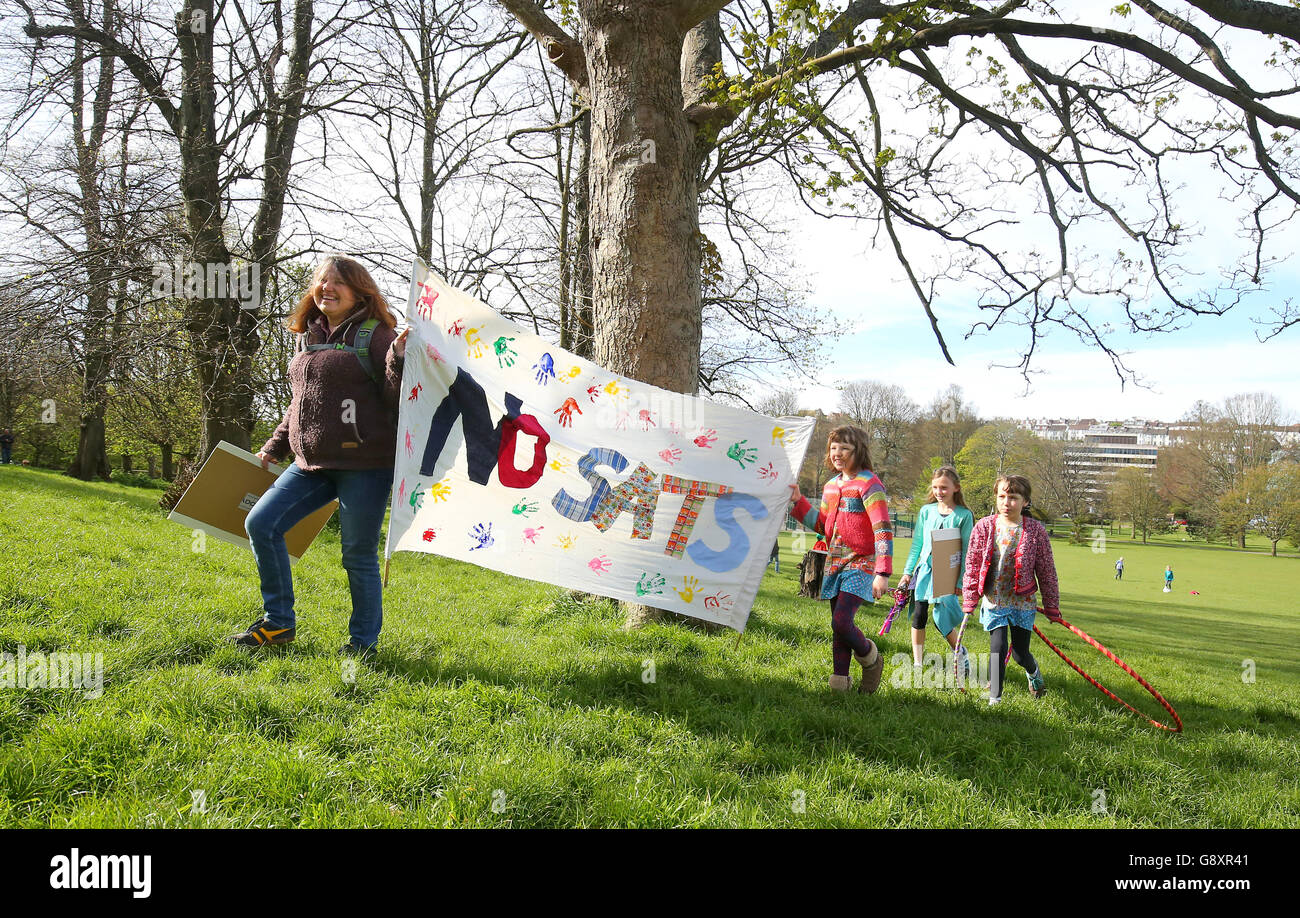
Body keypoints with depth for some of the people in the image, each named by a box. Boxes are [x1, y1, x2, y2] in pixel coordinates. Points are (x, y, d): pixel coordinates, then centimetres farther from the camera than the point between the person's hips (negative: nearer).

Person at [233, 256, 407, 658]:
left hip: (364, 463, -7)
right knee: (260, 524, 4)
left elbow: (397, 398, -12)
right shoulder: (307, 337, 16)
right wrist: (276, 446, 25)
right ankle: (278, 622, 18)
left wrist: (399, 359, -29)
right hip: (312, 463, 7)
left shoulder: (374, 334, -4)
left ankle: (363, 641, 17)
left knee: (359, 554, 0)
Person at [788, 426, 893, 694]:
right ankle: (840, 681, 18)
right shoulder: (831, 486, 13)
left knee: (841, 622, -18)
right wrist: (798, 501, 11)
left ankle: (870, 658, 11)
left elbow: (883, 530, -16)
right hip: (834, 564, 7)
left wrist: (882, 573, -24)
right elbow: (822, 525, 22)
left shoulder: (869, 485, -11)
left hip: (861, 564, -7)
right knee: (838, 626, 9)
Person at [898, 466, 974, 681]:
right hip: (925, 569, 3)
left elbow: (966, 551, -4)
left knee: (942, 619, -5)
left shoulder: (964, 515, -5)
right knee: (918, 615, 0)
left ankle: (959, 653, 24)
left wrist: (961, 582, -7)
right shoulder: (926, 511, 5)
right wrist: (907, 571, 7)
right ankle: (917, 664, 10)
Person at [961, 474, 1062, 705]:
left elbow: (1047, 571, 0)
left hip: (1023, 601, 0)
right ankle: (994, 699, 5)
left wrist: (1052, 607, 4)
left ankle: (1033, 671, 42)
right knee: (998, 648, -9)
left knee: (1020, 654, 5)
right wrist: (969, 600, 2)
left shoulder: (1036, 530, -6)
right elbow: (973, 566, 2)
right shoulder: (984, 527, -4)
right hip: (993, 601, 0)